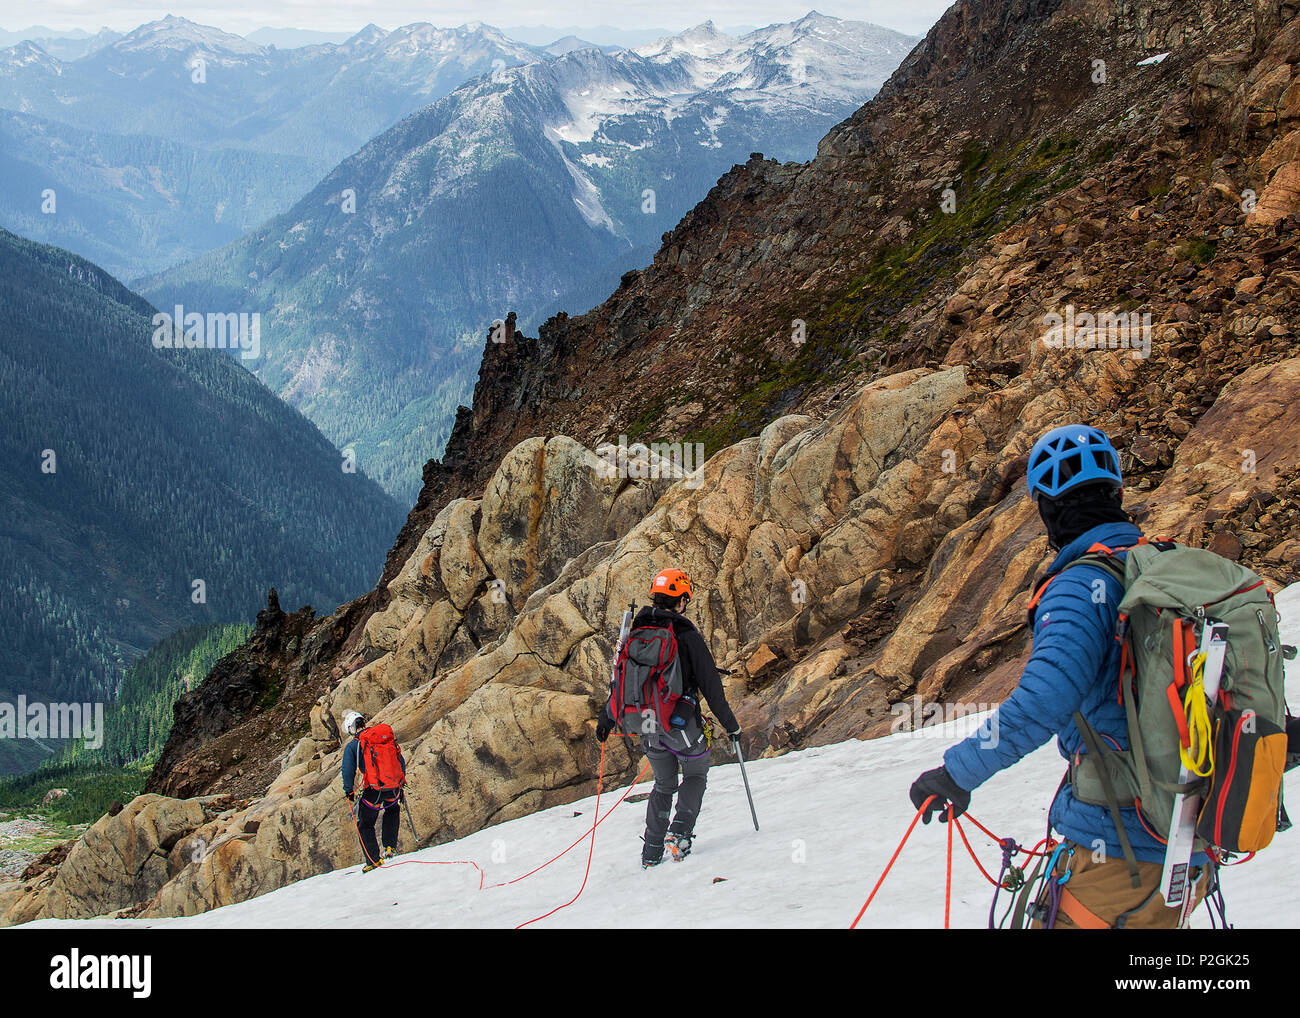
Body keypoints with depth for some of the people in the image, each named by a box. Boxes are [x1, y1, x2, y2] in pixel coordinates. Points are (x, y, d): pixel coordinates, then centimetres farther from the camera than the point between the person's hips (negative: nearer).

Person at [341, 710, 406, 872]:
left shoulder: (352, 746, -1)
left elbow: (348, 771, -6)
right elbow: (401, 761, 15)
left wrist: (349, 792, 9)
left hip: (373, 791, -4)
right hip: (393, 789, 4)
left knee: (365, 825, 15)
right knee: (393, 810, 35)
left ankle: (373, 859, 5)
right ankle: (390, 847, 27)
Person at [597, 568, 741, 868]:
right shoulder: (687, 636, -10)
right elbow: (710, 685, -8)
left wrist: (605, 720, 22)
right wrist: (731, 725, 1)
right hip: (682, 721, -4)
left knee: (664, 784, 23)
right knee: (695, 776, 20)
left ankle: (652, 849, 15)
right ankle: (680, 832, -1)